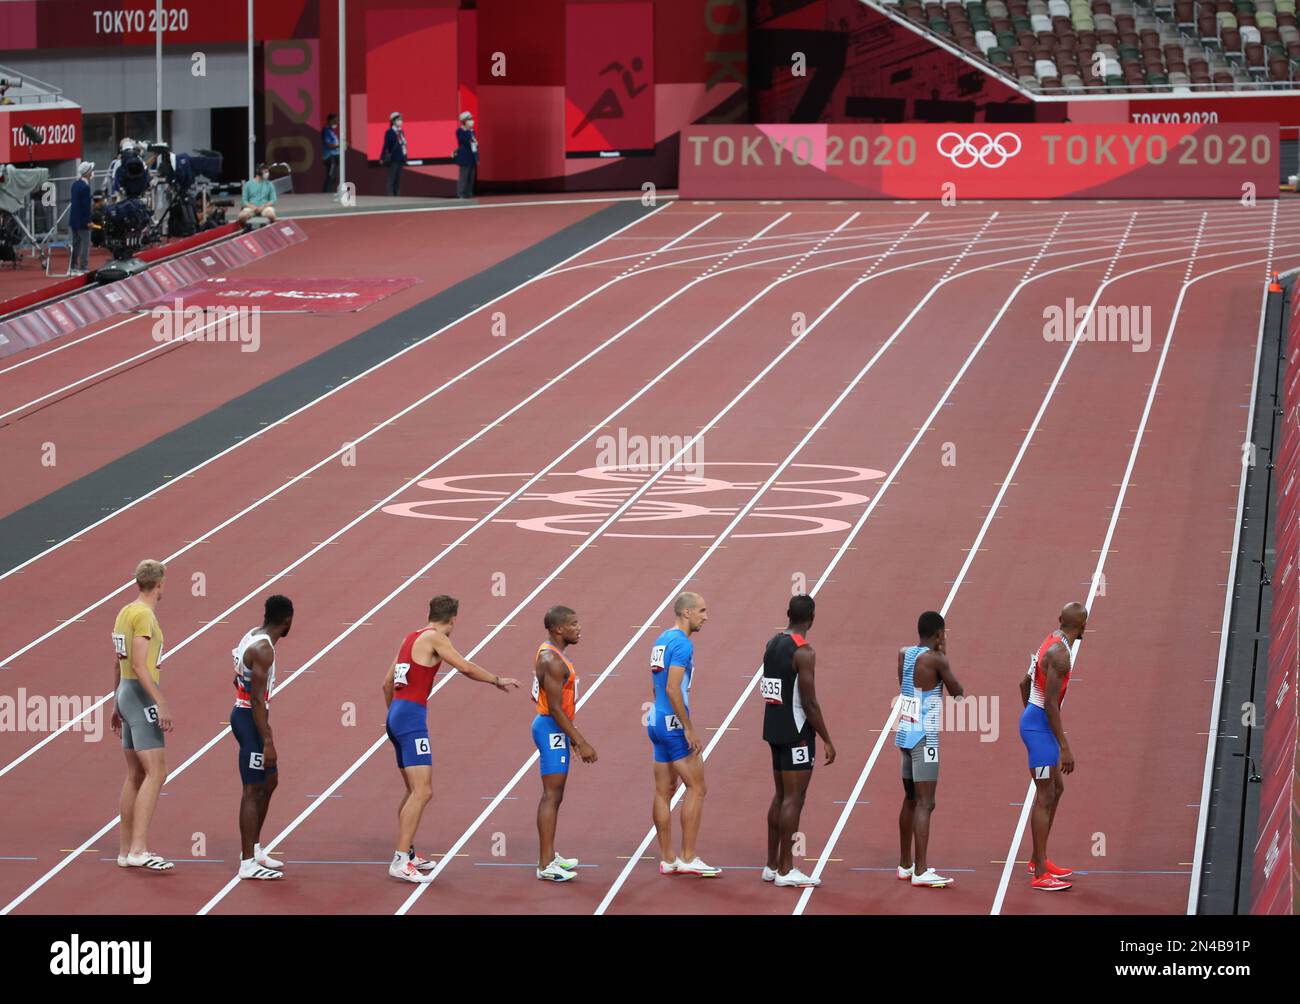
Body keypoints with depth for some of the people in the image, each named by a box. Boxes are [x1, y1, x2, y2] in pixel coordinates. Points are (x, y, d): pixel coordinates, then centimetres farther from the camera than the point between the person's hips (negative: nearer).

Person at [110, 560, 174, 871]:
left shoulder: (125, 612, 13)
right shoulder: (143, 615, -15)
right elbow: (139, 665, -23)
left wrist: (117, 705, 25)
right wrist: (161, 703, -26)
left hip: (126, 694, 10)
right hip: (142, 696, -10)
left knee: (135, 775, 12)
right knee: (155, 773, -12)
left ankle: (125, 850, 14)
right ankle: (139, 849, -19)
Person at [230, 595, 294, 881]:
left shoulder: (253, 636, 9)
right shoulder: (263, 649, -21)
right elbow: (257, 699, -25)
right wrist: (267, 742, -24)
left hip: (243, 712, 10)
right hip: (250, 719, -10)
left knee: (270, 781, 20)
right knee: (254, 789, -6)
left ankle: (254, 848, 28)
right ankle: (248, 863, -3)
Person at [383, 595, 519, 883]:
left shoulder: (411, 638, 18)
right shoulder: (434, 637, -6)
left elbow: (387, 683, 24)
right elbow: (466, 667, -11)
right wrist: (497, 681, 4)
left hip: (396, 714, 10)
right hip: (412, 718, -10)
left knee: (414, 791, 19)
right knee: (422, 791, -14)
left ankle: (407, 854, 25)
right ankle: (400, 862, -20)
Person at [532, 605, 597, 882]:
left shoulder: (551, 653, 12)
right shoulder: (552, 661, -20)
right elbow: (555, 708, -23)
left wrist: (572, 735, 24)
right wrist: (581, 742, -22)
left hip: (555, 728, 11)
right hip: (552, 730, -11)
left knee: (555, 796, 17)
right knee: (552, 795, -9)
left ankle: (549, 856, 25)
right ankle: (546, 865, -9)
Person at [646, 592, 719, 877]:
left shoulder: (662, 640, 15)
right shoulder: (682, 643, -15)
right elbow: (673, 689, -23)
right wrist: (689, 729, -19)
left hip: (657, 723, 10)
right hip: (673, 724, -10)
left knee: (664, 791, 10)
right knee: (696, 788, -3)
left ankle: (667, 860, 12)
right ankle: (688, 858, -3)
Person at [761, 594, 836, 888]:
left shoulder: (772, 645, 9)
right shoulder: (803, 652, -17)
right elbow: (809, 702, -19)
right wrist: (827, 741, -13)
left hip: (774, 728, 9)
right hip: (796, 732, -9)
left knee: (781, 796, 15)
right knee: (794, 798, -4)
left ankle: (772, 865, 18)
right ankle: (785, 870, -3)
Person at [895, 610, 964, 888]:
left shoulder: (903, 654, 7)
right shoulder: (936, 660, -14)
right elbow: (958, 692, -2)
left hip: (905, 734, 8)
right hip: (924, 737, -8)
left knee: (911, 800, 19)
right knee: (925, 803, -10)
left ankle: (905, 865, 27)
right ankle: (921, 872, -16)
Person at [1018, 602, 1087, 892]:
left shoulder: (1050, 643, 10)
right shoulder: (1059, 654, -21)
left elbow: (1025, 683, 20)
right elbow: (1050, 703, -24)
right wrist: (1065, 748, -23)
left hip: (1033, 719, 10)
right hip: (1040, 725, -10)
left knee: (1055, 790, 19)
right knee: (1044, 797, -6)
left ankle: (1038, 859, 29)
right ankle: (1040, 874, -2)